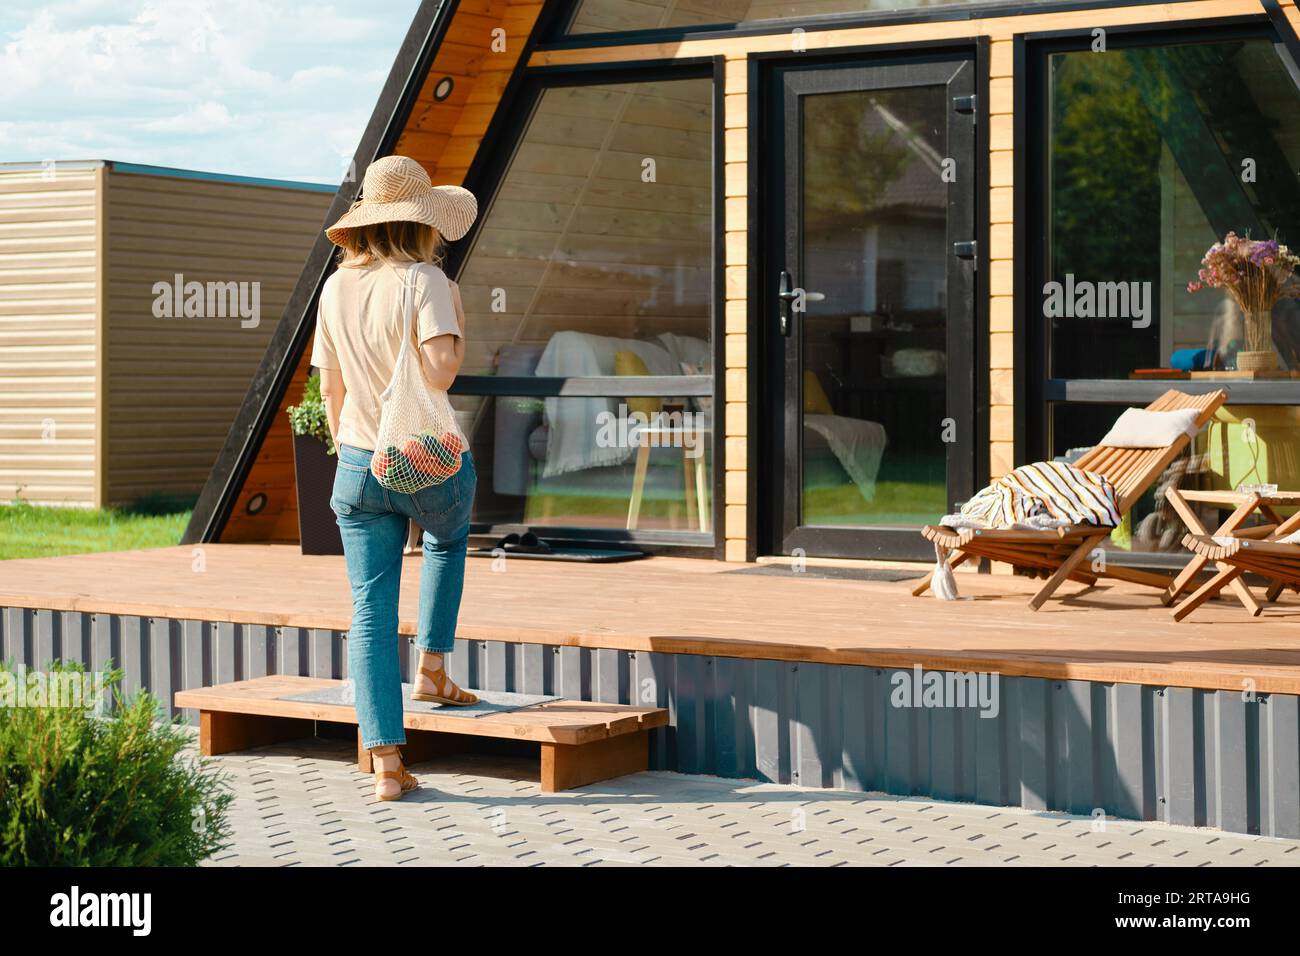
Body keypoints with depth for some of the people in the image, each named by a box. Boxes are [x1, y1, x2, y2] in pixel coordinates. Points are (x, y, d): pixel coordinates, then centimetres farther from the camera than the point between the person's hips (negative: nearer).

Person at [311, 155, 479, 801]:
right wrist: (459, 331, -4)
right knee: (447, 542, 32)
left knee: (370, 612, 4)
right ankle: (431, 668, 25)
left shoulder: (337, 287, 5)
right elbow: (439, 372, -24)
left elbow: (331, 389, 12)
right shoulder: (423, 280, -13)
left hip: (359, 466, 4)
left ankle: (386, 763, 1)